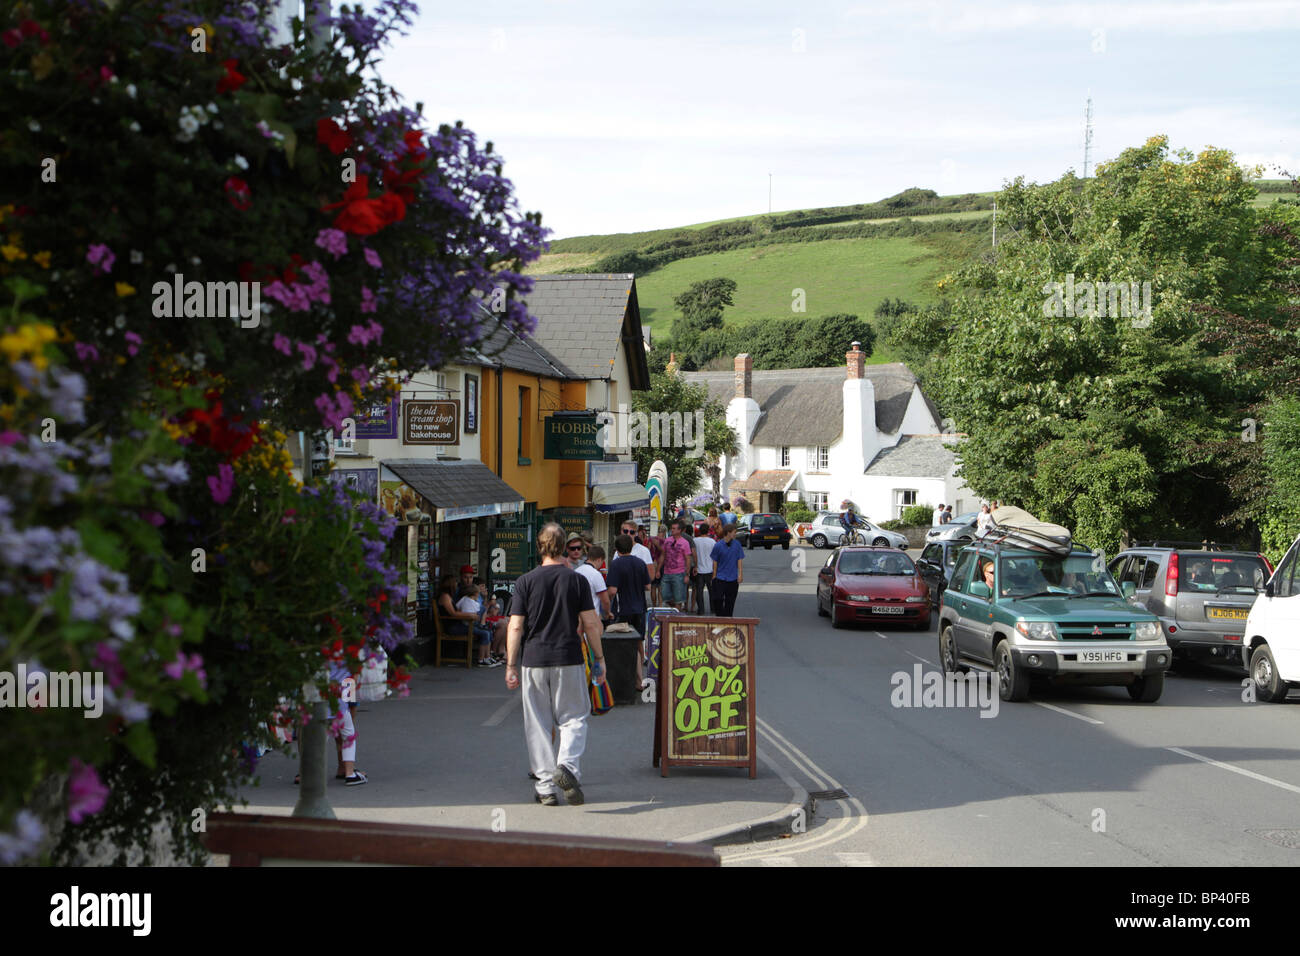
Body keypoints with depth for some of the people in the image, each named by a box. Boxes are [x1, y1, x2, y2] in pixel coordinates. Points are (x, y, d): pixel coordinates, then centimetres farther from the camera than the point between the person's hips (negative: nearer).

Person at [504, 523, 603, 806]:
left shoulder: (526, 582, -1)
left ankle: (545, 786, 9)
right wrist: (599, 658, 9)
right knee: (573, 719, 9)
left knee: (538, 724, 8)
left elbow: (516, 627, -3)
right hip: (569, 660, 0)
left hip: (533, 660, 1)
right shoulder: (576, 580, -1)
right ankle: (567, 765, -16)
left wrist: (511, 665, 3)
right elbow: (590, 624, -2)